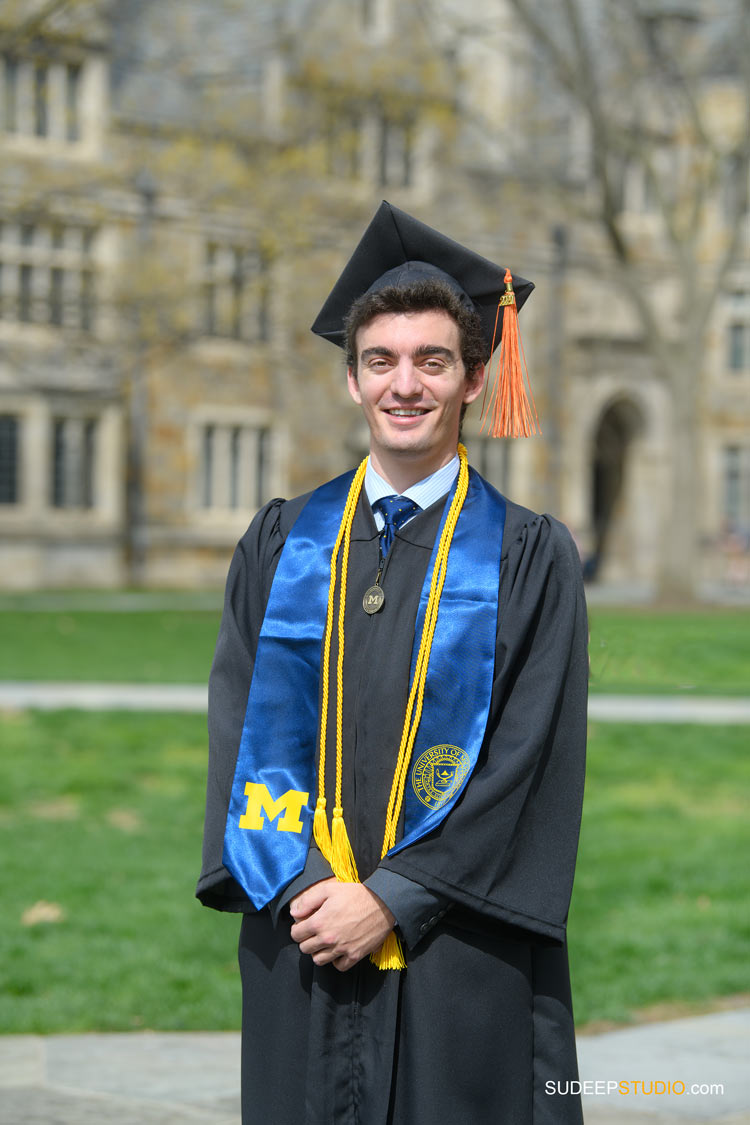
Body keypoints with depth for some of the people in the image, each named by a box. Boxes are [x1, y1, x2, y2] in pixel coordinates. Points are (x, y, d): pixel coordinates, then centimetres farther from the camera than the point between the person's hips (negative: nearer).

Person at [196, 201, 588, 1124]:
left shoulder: (528, 558, 0)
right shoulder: (281, 545, 9)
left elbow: (531, 765, -6)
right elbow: (241, 731, 5)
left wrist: (392, 900, -13)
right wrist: (299, 888, -9)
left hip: (462, 966, -2)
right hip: (299, 944, 2)